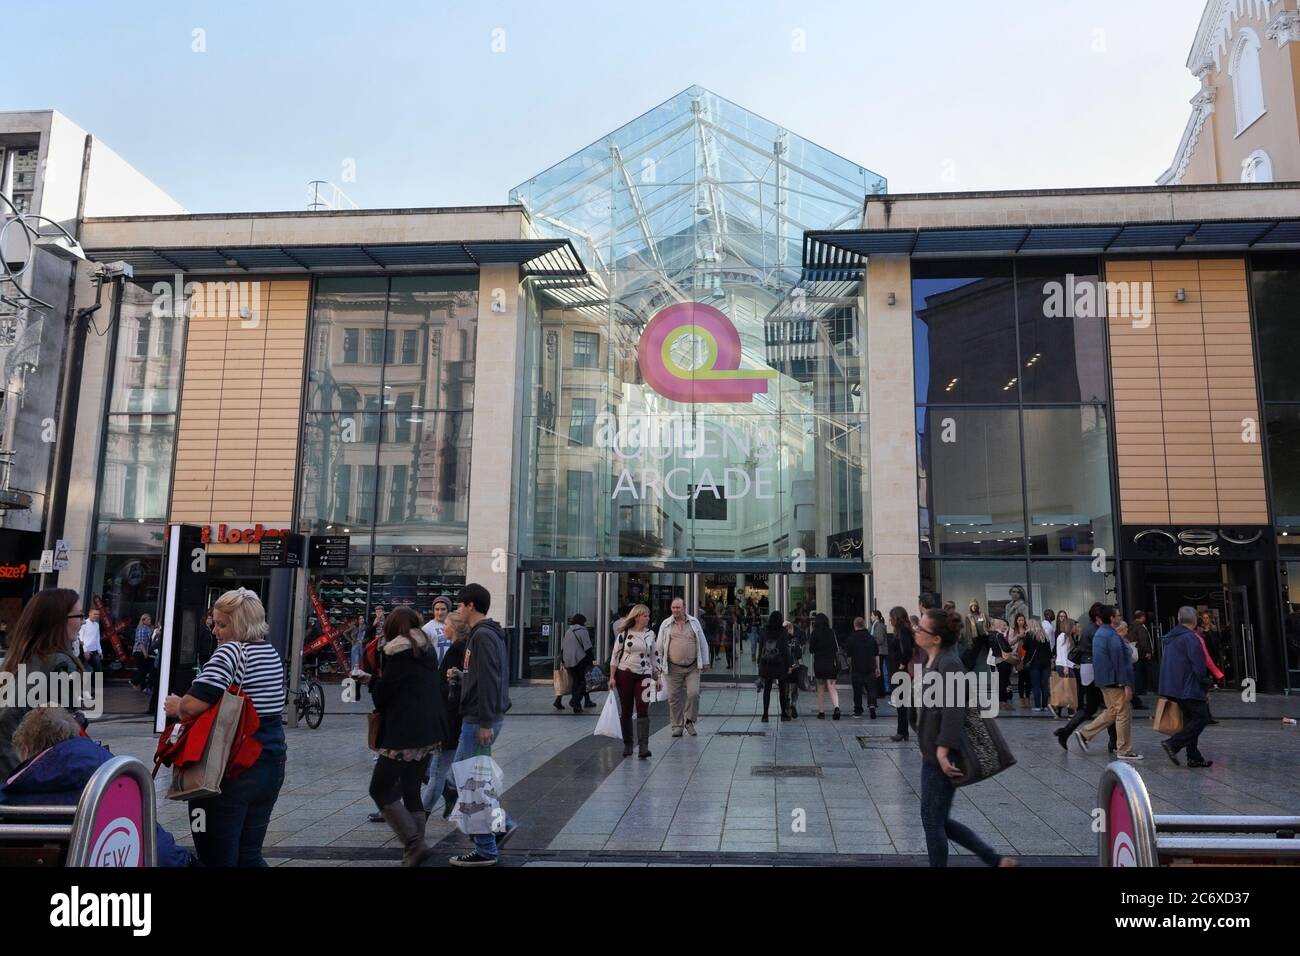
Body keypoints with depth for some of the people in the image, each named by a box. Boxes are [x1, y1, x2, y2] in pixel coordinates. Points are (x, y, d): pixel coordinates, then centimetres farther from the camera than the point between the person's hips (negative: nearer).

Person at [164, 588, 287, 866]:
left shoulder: (231, 651, -16)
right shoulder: (271, 652, 10)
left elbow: (192, 705, -25)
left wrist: (175, 706, -3)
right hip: (271, 764, 8)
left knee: (218, 856, 7)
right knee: (249, 854, 19)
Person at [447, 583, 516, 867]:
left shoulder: (483, 636, -17)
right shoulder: (486, 633, 14)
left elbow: (489, 681, -23)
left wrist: (485, 723, -23)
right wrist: (461, 675, 13)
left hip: (479, 721, -10)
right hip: (476, 719, 10)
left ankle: (485, 851, 9)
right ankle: (502, 823, 20)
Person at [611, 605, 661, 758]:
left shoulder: (650, 634, 7)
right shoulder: (624, 633, -1)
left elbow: (656, 656, 12)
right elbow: (615, 655, -1)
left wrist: (657, 677, 9)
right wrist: (612, 677, -5)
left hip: (644, 676, 1)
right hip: (624, 675, -1)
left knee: (643, 710, -9)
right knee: (625, 711, 6)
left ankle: (643, 746, -12)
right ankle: (627, 745, 18)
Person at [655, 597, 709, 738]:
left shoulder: (694, 622, 7)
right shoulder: (666, 624, 4)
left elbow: (703, 644, 12)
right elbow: (659, 646, 8)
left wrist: (705, 662, 8)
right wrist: (659, 665, 4)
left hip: (692, 668, 0)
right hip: (674, 668, 0)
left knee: (694, 694, -10)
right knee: (674, 698, 1)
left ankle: (689, 721, 11)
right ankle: (677, 726, 15)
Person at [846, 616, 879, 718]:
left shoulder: (852, 638, -4)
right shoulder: (871, 638, 5)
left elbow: (849, 655, -1)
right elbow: (876, 655, 9)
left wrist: (850, 666, 12)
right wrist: (877, 668, 14)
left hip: (857, 668, -2)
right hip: (870, 668, 2)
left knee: (857, 690, 6)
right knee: (871, 688, 6)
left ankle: (858, 710, 12)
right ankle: (872, 704, -17)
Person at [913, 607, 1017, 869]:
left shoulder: (948, 664, -20)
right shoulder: (934, 661, 9)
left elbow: (954, 709, -28)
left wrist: (944, 748, -32)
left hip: (940, 758, -9)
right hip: (932, 755, 9)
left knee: (932, 819, 3)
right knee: (939, 820, 16)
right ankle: (997, 860, 26)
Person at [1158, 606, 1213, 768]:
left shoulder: (1168, 638, 14)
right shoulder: (1191, 638, -15)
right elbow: (1199, 665, -17)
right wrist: (1205, 682, 0)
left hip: (1172, 687, 9)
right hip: (1189, 688, -9)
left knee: (1189, 720, 14)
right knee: (1201, 717, -3)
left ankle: (1194, 757, 14)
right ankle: (1173, 743, -12)